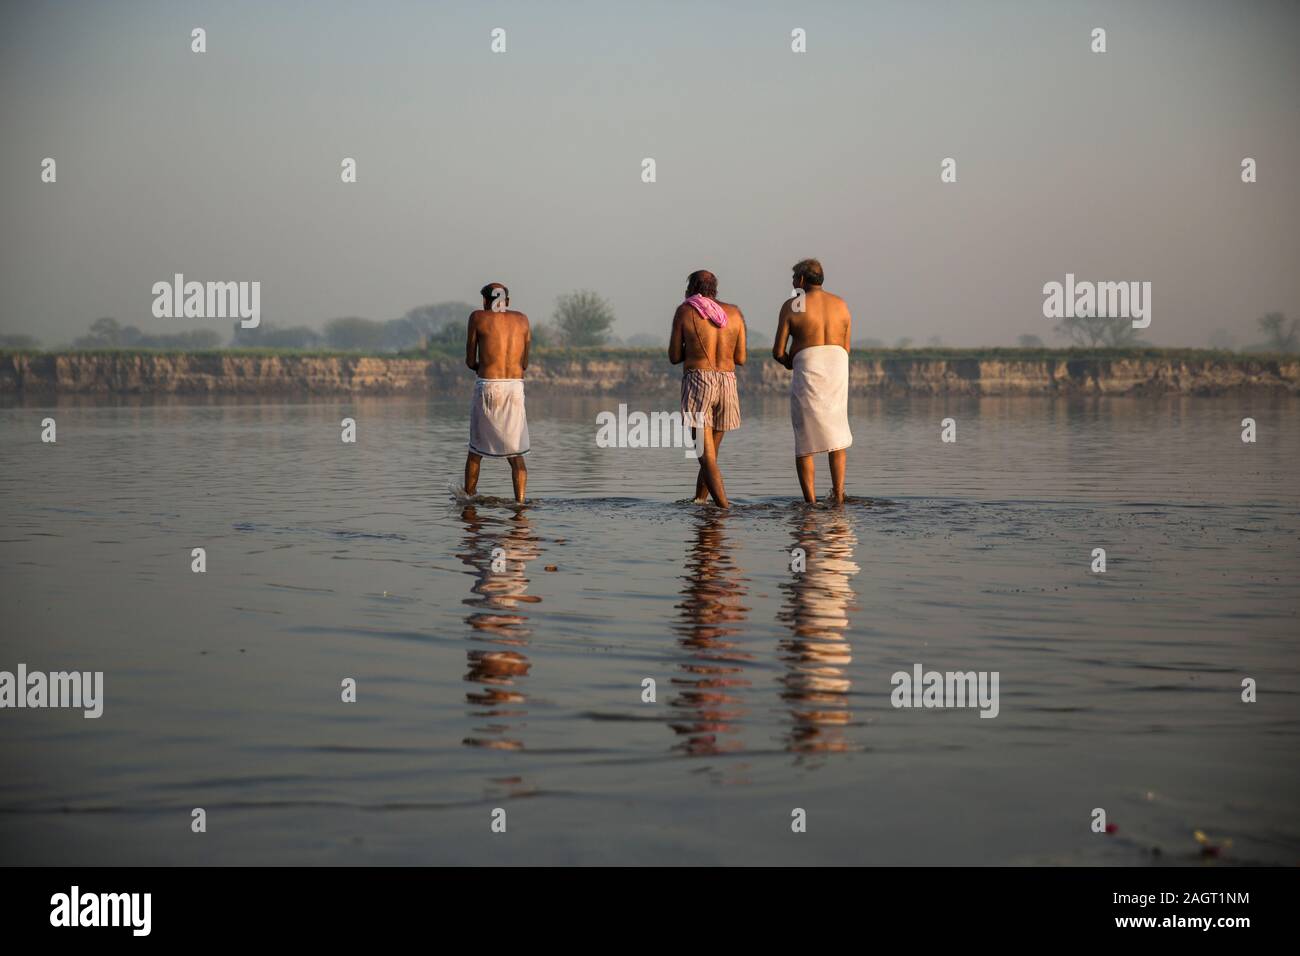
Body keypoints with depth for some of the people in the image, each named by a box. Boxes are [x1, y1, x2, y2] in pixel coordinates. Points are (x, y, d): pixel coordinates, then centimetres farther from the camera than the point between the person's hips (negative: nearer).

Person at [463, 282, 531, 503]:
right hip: (515, 387, 2)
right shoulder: (522, 319, 10)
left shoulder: (478, 317, 2)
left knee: (476, 450, 13)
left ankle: (468, 499, 21)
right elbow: (524, 364, 12)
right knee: (516, 454, 2)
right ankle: (520, 502, -9)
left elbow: (470, 361, 3)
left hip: (487, 387, -2)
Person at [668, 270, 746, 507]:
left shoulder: (684, 311, 2)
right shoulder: (734, 312, 9)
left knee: (706, 455, -8)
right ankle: (699, 501, 26)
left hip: (697, 381, -4)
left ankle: (723, 505, -20)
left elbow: (674, 357, 5)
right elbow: (740, 359, 11)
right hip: (727, 382, 4)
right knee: (712, 451, 19)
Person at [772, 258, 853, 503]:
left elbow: (778, 351, 0)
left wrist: (787, 361, 22)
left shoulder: (791, 306, 2)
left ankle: (810, 502, 0)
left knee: (805, 440, 6)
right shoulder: (841, 305, 13)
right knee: (836, 435, 20)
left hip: (807, 369, -3)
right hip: (838, 364, 3)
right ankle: (838, 495, 12)